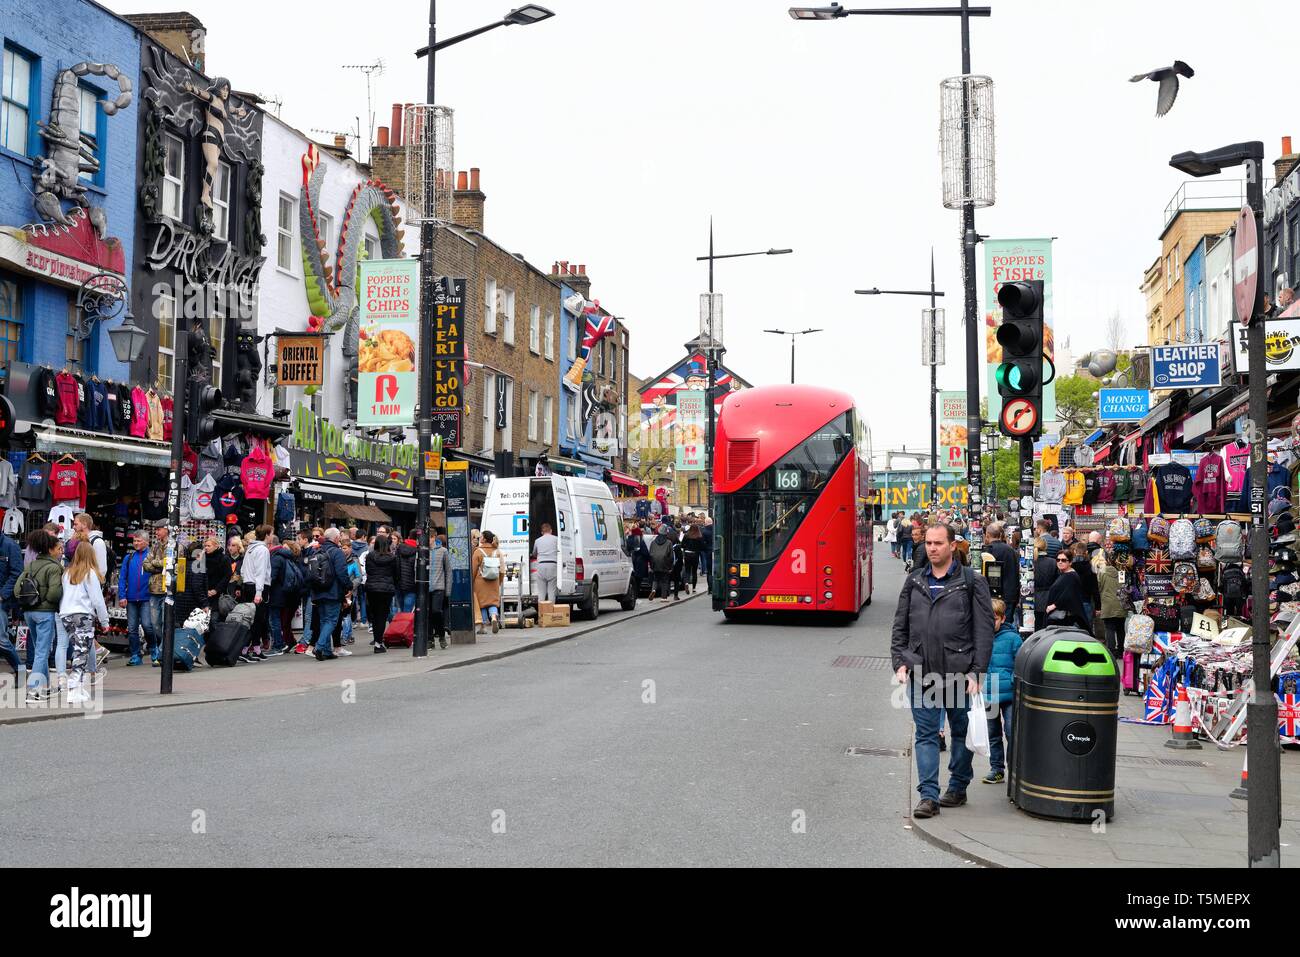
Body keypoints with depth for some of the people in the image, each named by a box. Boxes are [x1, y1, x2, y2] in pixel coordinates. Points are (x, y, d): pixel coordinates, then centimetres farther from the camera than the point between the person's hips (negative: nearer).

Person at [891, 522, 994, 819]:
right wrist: (900, 663, 2)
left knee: (962, 732, 10)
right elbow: (899, 627, 14)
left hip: (958, 672, -2)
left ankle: (958, 788, 26)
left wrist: (976, 672, -9)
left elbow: (984, 630, -3)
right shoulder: (914, 582, 11)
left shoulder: (972, 582, 0)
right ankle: (929, 795, 2)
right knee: (925, 734, 1)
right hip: (921, 674, 2)